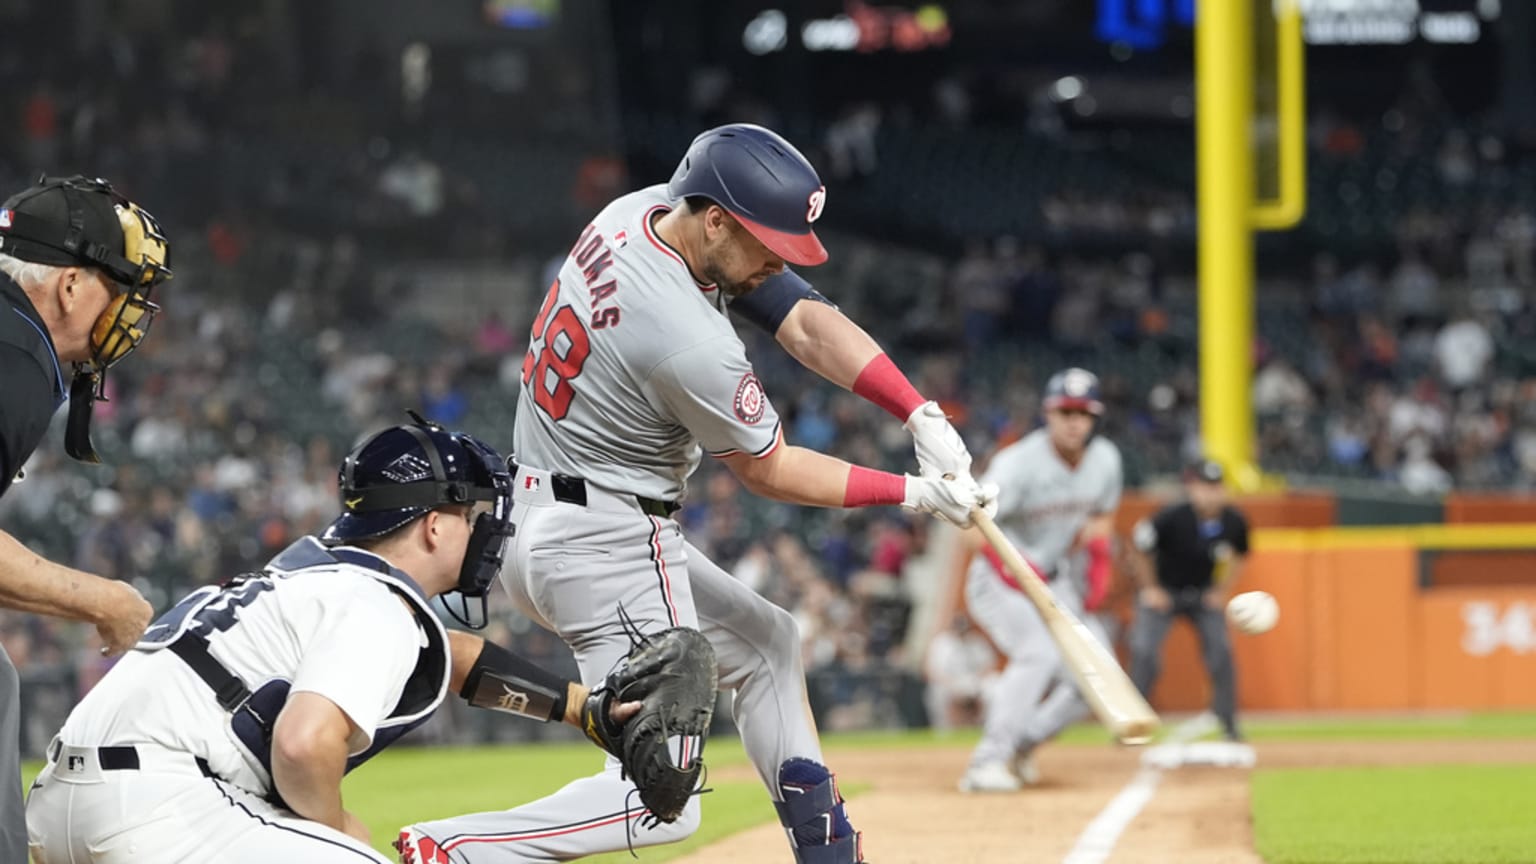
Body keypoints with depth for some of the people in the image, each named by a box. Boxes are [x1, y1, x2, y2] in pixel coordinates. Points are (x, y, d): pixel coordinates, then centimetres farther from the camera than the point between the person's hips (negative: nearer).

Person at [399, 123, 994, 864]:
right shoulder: (693, 343, -28)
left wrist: (922, 417, -12)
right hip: (605, 546, -10)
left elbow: (807, 323, -4)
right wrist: (912, 495, -5)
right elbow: (768, 471, -10)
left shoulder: (637, 213, -2)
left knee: (764, 639, 25)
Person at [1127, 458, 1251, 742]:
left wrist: (1222, 591, 0)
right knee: (1144, 651, -17)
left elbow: (1239, 557, 6)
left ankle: (1228, 725, 2)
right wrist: (1150, 589, -8)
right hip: (1162, 591, -3)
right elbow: (1138, 548, -12)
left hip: (1204, 595, 3)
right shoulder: (1172, 518, -28)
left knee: (1221, 651, -11)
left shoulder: (1233, 522, -16)